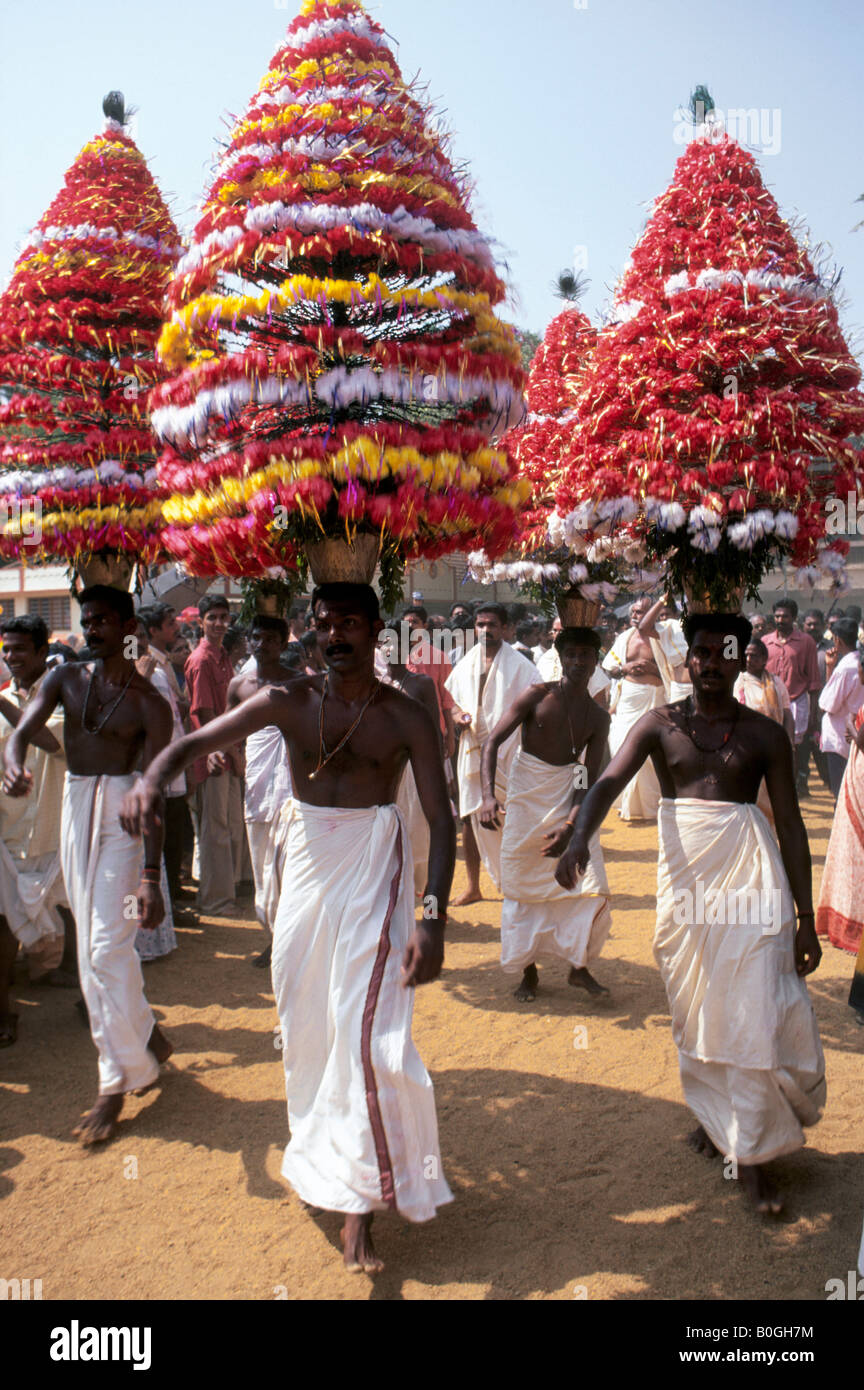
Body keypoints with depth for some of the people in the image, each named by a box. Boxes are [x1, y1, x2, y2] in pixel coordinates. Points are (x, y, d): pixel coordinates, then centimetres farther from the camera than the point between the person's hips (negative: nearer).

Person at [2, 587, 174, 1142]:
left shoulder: (149, 702, -8)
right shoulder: (65, 679, 6)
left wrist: (151, 876, -20)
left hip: (122, 809, -6)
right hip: (75, 805, 6)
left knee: (107, 948, -8)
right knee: (94, 945, 13)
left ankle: (115, 1085, 5)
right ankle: (146, 1040, 32)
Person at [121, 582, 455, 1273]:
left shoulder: (407, 717, -6)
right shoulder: (290, 701, -2)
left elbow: (442, 820, -8)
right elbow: (196, 742, -7)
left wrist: (433, 917, -18)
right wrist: (152, 779, -30)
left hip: (373, 866, -3)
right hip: (306, 860, 3)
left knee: (367, 1029, -9)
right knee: (305, 1018, 14)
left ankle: (362, 1202, 6)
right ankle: (321, 1158, 39)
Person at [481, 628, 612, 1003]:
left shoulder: (598, 717, 0)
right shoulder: (537, 696, -8)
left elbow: (589, 779, -4)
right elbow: (494, 741, -13)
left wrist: (570, 826, -18)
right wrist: (488, 795, -27)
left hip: (572, 802, 2)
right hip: (527, 798, -2)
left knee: (592, 886, -5)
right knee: (522, 886, 5)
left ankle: (579, 966, 16)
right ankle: (528, 971, 21)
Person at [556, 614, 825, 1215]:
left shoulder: (765, 734, 3)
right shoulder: (661, 725, 4)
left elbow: (792, 825, 2)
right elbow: (610, 781, -11)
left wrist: (806, 919, -2)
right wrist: (580, 837, -32)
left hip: (750, 875, -1)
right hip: (685, 875, 2)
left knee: (754, 1013, -4)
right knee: (695, 1010, 12)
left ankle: (750, 1150, 11)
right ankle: (717, 1113, 36)